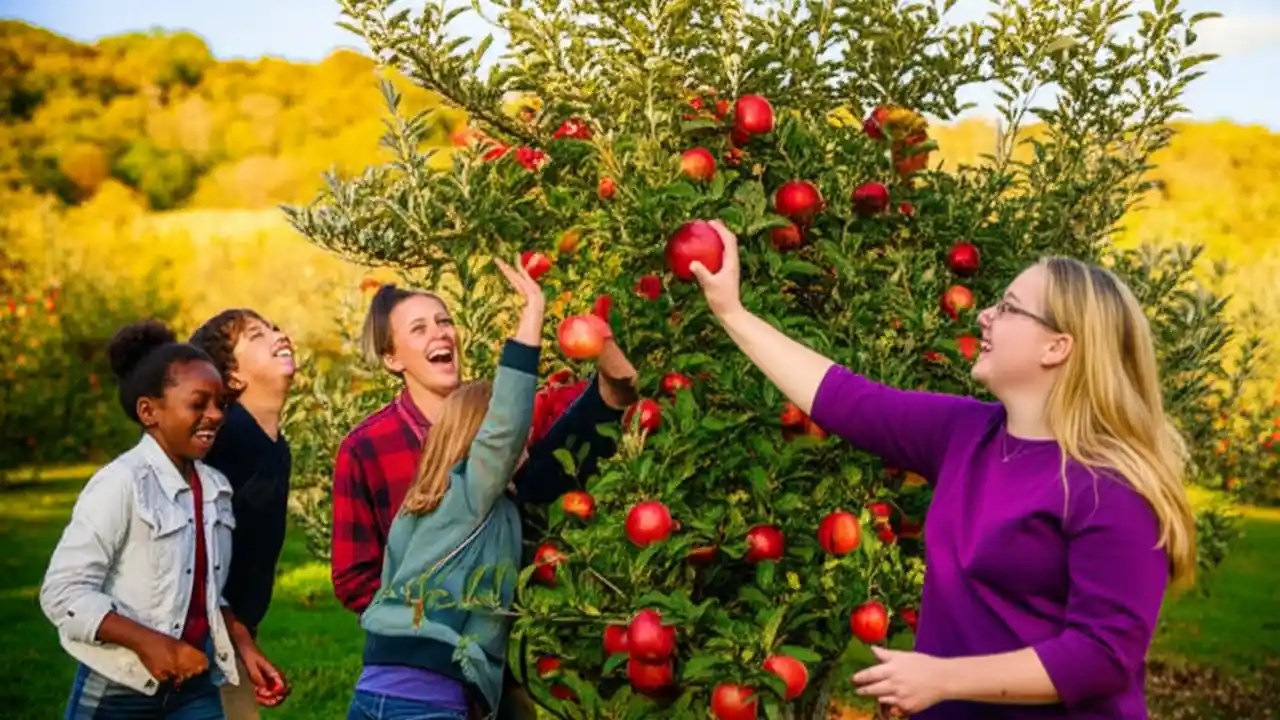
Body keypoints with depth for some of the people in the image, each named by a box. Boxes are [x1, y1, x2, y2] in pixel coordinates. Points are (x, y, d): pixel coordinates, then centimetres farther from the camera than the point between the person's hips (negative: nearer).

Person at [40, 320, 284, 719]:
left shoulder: (215, 488, 4)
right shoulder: (122, 484, -16)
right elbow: (63, 592, -18)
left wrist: (244, 645, 1)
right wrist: (148, 642, -26)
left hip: (195, 687, 6)